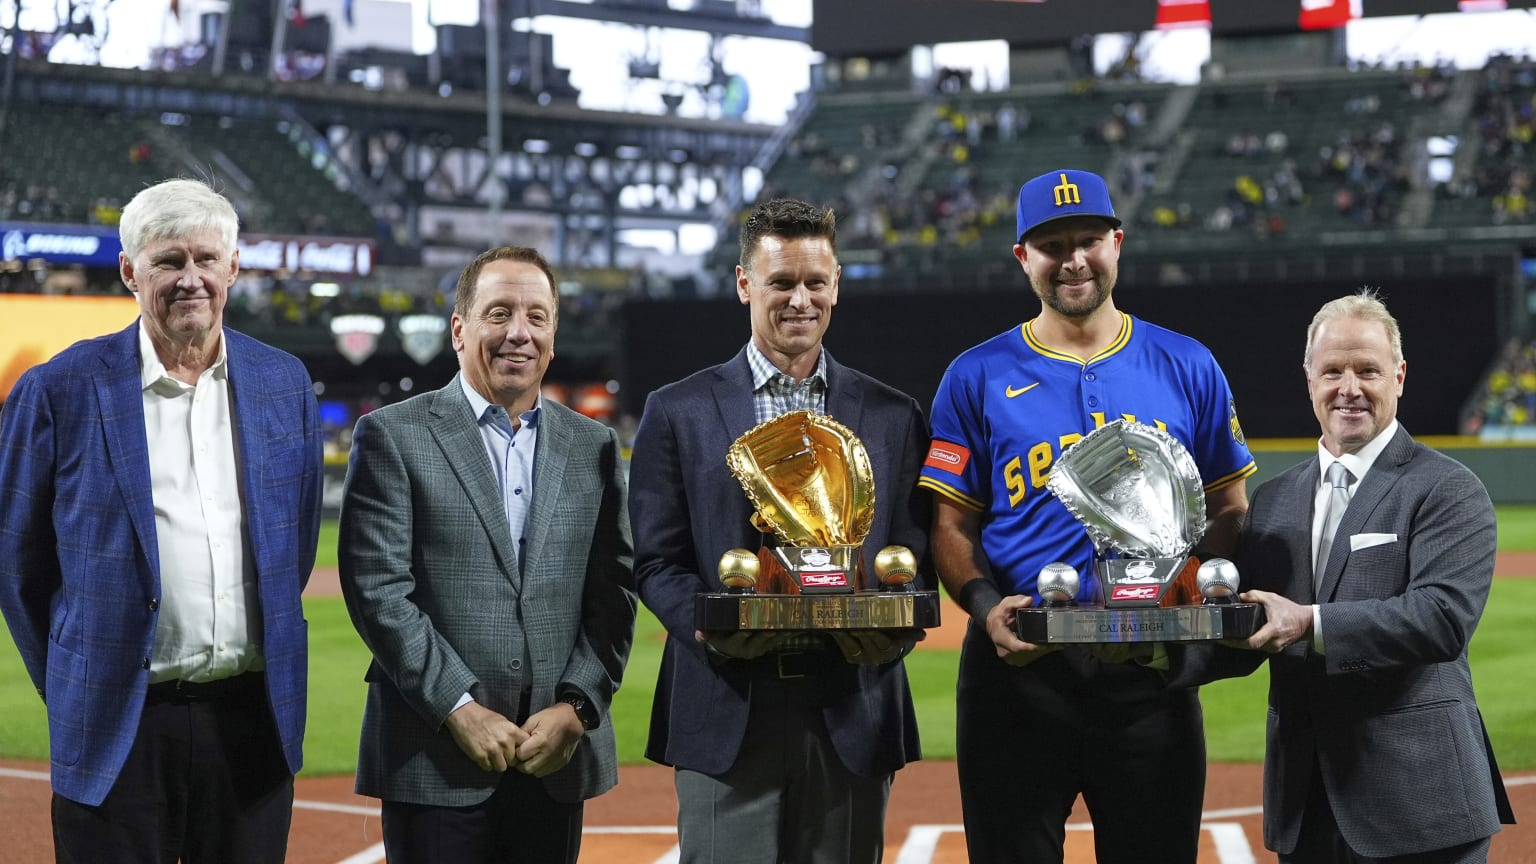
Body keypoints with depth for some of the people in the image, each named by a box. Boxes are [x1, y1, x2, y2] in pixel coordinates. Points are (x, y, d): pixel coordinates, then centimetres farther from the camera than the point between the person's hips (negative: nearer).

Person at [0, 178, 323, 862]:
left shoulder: (285, 383, 7)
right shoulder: (59, 391, -4)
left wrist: (261, 661, 14)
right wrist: (69, 688, 6)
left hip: (254, 719, 3)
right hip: (119, 728, -3)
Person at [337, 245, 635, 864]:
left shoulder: (593, 446, 12)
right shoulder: (393, 436, 0)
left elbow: (613, 595, 8)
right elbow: (377, 589, -7)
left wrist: (576, 708, -5)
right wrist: (461, 710, -12)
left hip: (556, 757, 3)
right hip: (435, 761, -3)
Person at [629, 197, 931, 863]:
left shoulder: (892, 416, 11)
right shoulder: (678, 411, 6)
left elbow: (913, 558, 10)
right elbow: (657, 561, 4)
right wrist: (707, 626, -15)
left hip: (852, 711, 2)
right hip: (727, 714, -2)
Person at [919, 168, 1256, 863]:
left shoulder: (1188, 367, 9)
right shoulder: (977, 377, 5)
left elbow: (1229, 510, 12)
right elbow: (951, 524, 5)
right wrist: (985, 607, -14)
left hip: (1151, 668, 1)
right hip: (1018, 661, -1)